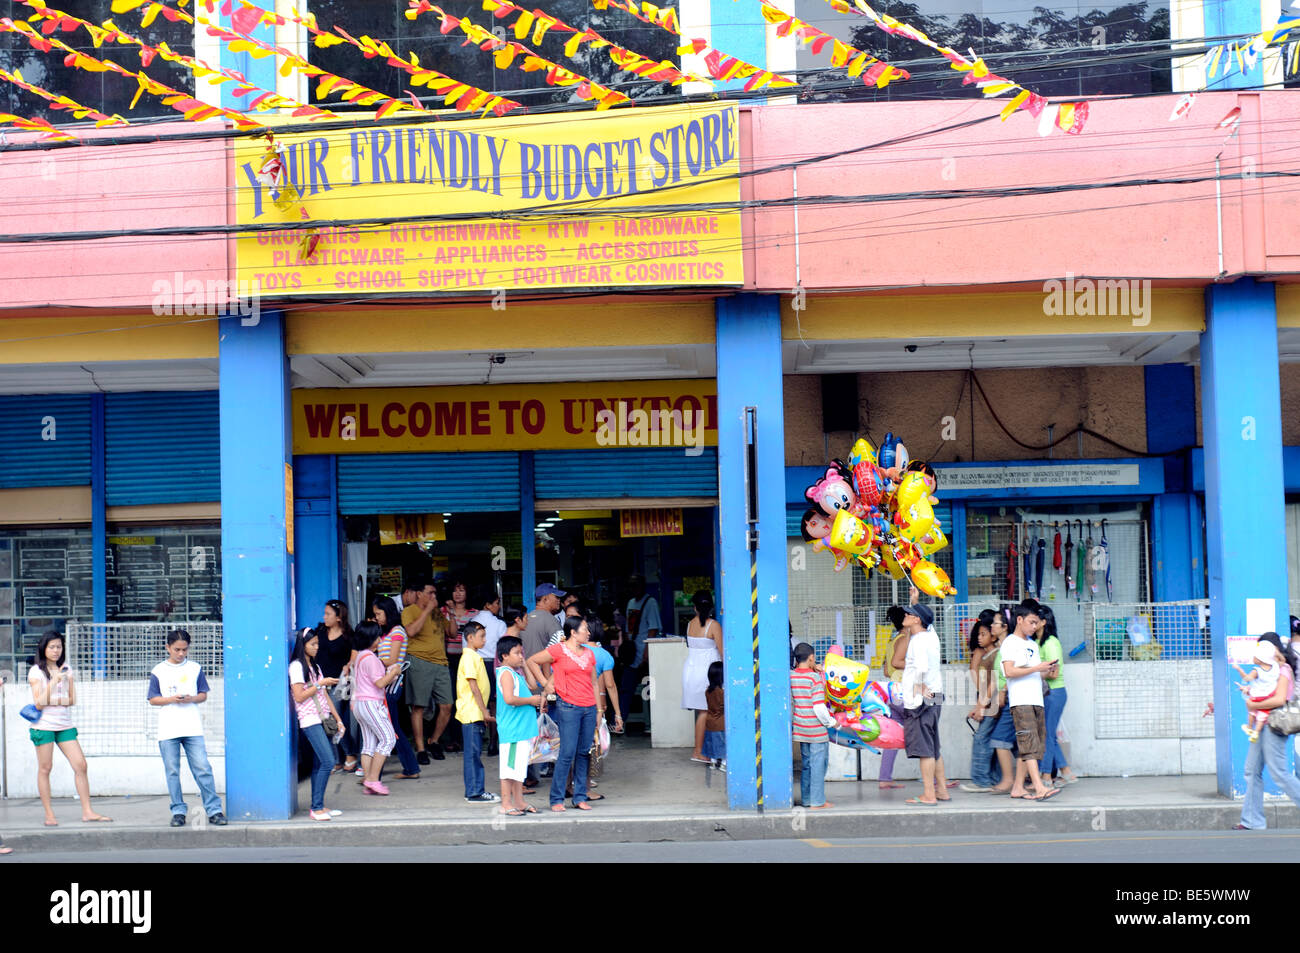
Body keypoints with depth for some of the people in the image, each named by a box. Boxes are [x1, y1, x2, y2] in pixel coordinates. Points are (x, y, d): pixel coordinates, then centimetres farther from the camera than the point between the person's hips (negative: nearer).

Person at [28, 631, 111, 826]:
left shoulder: (66, 670, 12)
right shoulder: (36, 671, -2)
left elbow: (72, 699, 7)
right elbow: (39, 703, -10)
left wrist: (52, 700, -9)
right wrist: (53, 681, -19)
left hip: (65, 724, 4)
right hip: (43, 725, -4)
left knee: (80, 765, -4)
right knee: (45, 768, -1)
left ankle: (87, 812, -4)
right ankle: (49, 815, 6)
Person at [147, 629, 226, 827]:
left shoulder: (195, 668, 9)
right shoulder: (158, 671, 6)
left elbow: (203, 695, 11)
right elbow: (152, 699, 4)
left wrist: (191, 699, -10)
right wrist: (172, 699, -12)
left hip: (192, 728, 0)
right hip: (168, 730, 0)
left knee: (203, 769, -5)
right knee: (172, 772, 2)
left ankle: (214, 810, -1)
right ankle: (178, 811, 11)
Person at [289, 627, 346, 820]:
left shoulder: (315, 667, 19)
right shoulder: (296, 667, -5)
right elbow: (299, 696, -13)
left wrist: (338, 719, 15)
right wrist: (320, 684, -12)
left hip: (322, 720, 8)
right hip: (309, 721, -8)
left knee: (319, 764, 6)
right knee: (328, 762, -15)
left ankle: (317, 807, 8)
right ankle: (316, 808, -13)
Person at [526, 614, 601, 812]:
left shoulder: (589, 654, 15)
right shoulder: (559, 650, -3)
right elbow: (531, 661, 2)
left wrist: (599, 709, 16)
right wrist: (545, 683, 1)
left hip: (589, 708, 6)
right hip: (568, 708, -6)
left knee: (584, 753, 7)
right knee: (567, 753, -8)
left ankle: (580, 797, 15)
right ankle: (556, 799, 0)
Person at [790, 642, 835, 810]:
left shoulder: (791, 676, 1)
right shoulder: (815, 678, -15)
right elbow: (819, 707, -18)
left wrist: (813, 670, 10)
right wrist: (831, 721, -5)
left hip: (800, 727, 6)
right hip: (816, 730, -6)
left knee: (806, 763, 16)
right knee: (818, 764, 1)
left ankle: (806, 799, 21)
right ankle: (817, 801, 3)